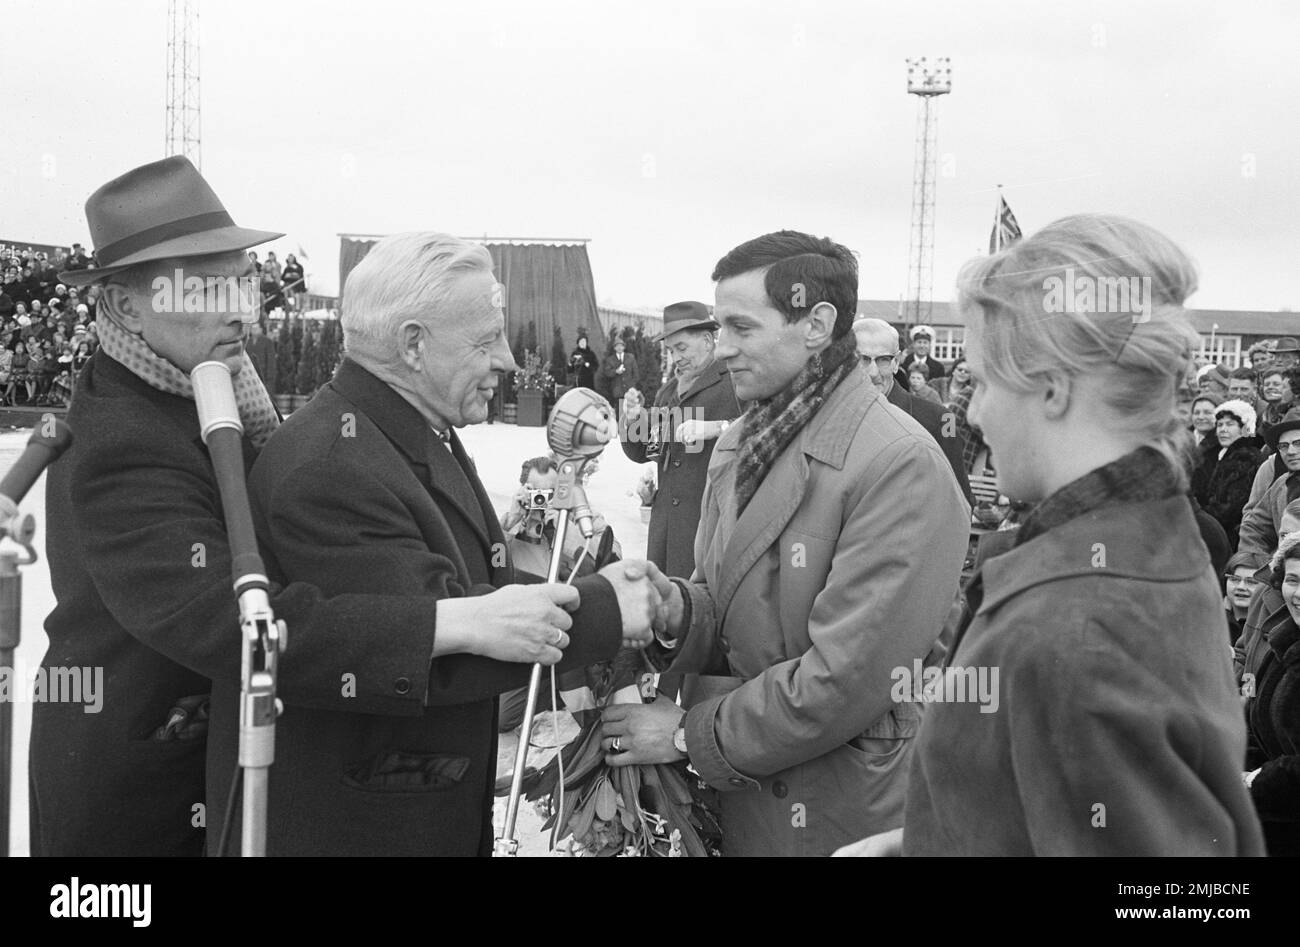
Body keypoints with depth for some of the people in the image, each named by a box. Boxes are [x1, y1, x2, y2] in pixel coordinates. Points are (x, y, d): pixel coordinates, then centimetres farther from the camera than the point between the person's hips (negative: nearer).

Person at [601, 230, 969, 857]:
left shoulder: (901, 464, -21)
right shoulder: (740, 444, 6)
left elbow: (846, 675, -23)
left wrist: (690, 734, -16)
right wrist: (678, 610, -11)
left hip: (839, 816, -7)